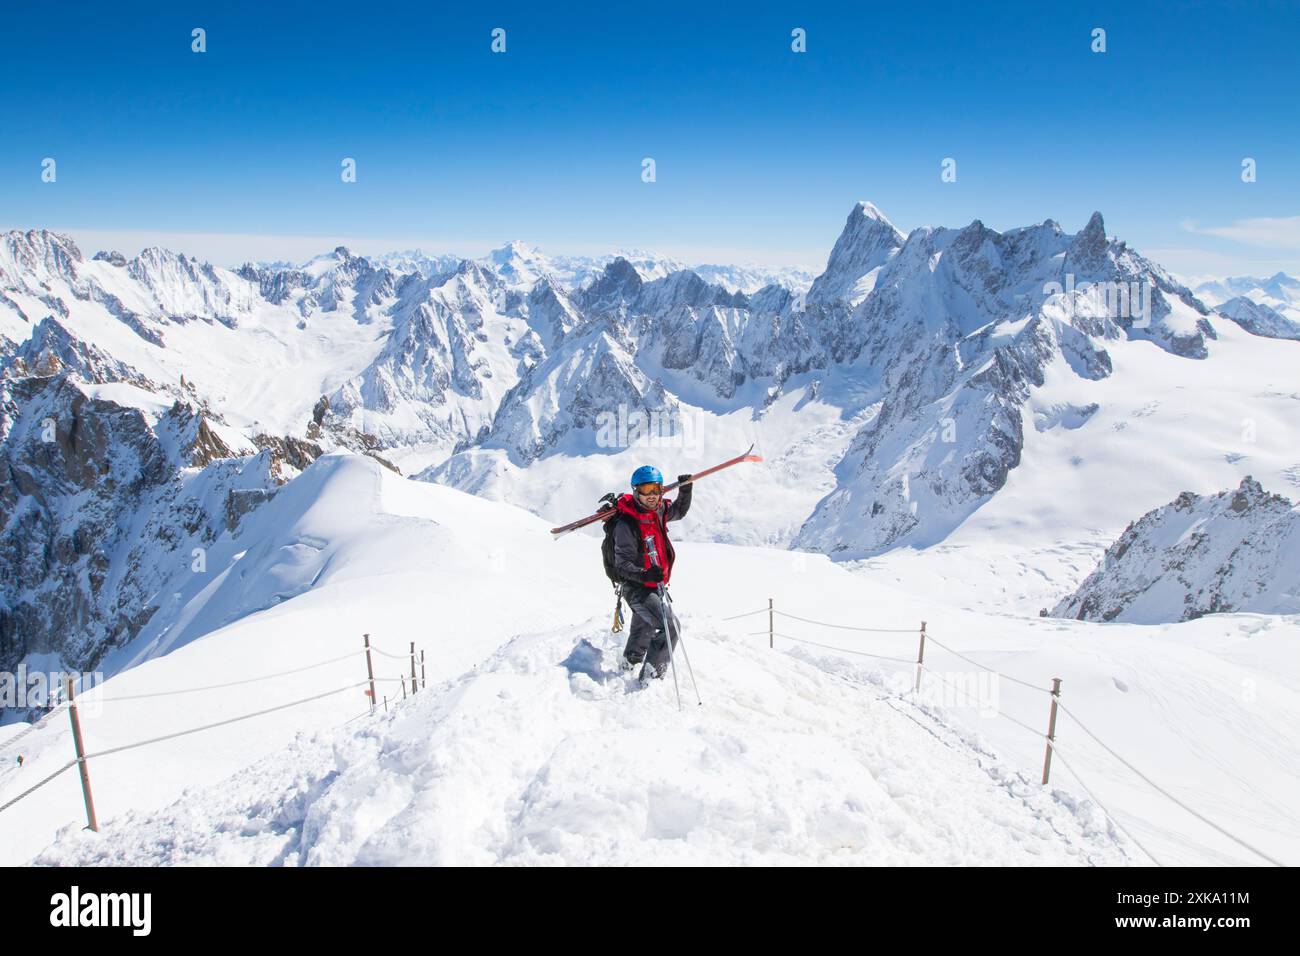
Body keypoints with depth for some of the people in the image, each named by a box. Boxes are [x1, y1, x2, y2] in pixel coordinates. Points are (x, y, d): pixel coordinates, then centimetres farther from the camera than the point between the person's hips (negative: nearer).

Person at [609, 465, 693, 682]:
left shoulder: (658, 511, -2)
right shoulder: (626, 525, -25)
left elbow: (679, 511, 20)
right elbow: (623, 564, -26)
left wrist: (685, 489, 4)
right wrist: (645, 575, -43)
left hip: (653, 586, 9)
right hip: (638, 588, -9)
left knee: (644, 628, 27)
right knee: (670, 626, -21)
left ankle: (629, 663, 51)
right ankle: (651, 673, -7)